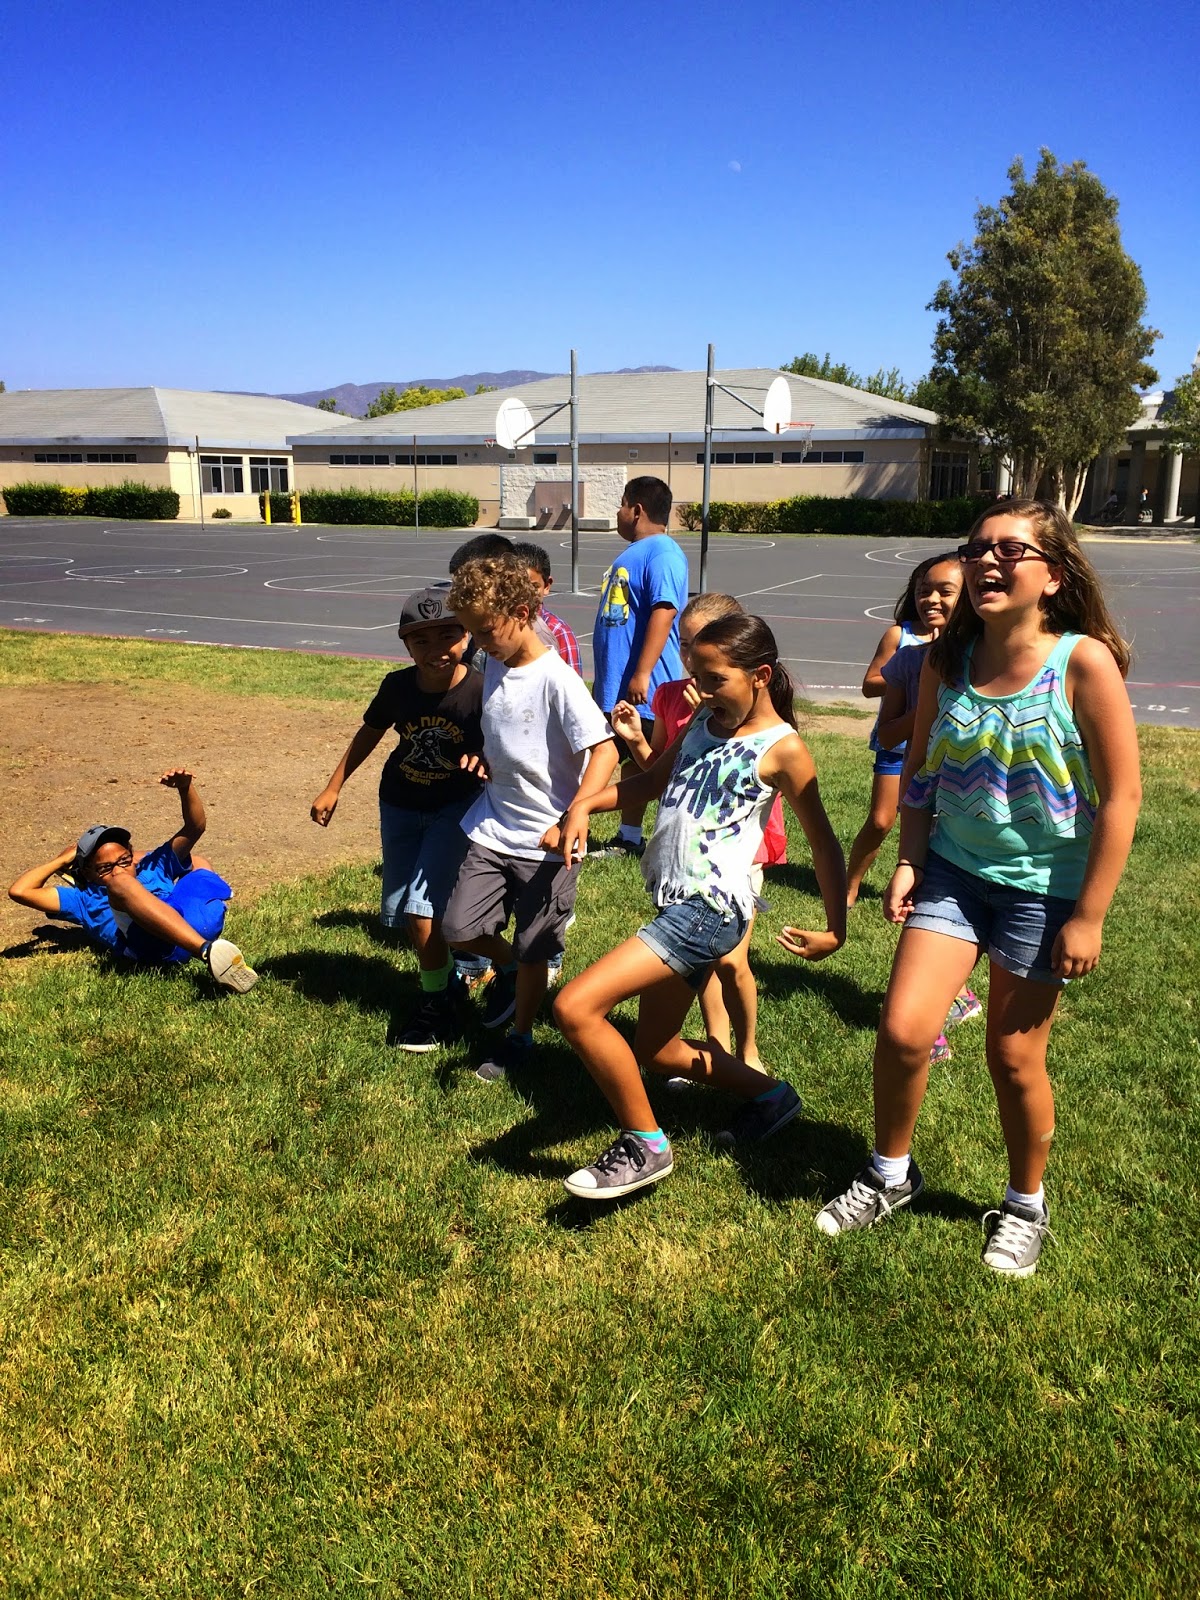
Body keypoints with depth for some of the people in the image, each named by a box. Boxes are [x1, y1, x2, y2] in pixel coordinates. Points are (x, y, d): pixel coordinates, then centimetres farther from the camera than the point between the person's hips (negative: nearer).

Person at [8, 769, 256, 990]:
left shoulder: (152, 867, 33)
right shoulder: (85, 898, 31)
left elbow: (195, 827, 24)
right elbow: (19, 891, 21)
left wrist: (185, 788, 7)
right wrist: (62, 860, 32)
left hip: (196, 923, 4)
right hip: (150, 944, -4)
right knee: (120, 883, -25)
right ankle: (208, 950, -48)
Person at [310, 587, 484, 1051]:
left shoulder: (480, 692, -25)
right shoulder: (398, 687, -13)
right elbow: (368, 734, 4)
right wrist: (333, 788, 7)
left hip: (452, 808, -4)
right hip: (400, 805, 5)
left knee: (422, 910, -15)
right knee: (402, 912, 12)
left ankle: (439, 1004, 8)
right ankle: (445, 977, 37)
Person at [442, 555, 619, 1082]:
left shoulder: (557, 680, -18)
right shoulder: (494, 670, 5)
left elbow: (605, 750, -24)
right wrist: (483, 759, 0)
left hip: (546, 841, -6)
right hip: (493, 828, 6)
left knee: (531, 953, 8)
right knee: (460, 928, 1)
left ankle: (519, 1038, 31)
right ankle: (507, 966, 33)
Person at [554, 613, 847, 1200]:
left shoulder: (782, 748, -9)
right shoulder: (702, 723, 11)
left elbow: (824, 843, -4)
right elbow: (652, 781, 23)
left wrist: (836, 931, -4)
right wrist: (584, 802, 7)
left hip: (711, 909, -9)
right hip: (676, 904, 9)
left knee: (575, 1007, -18)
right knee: (655, 1051, 20)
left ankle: (645, 1146, -1)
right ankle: (770, 1096, 41)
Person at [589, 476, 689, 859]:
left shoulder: (662, 553, -15)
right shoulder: (632, 554, 17)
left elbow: (664, 612, -25)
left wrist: (642, 674, -29)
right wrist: (605, 679, 25)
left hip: (645, 688, -10)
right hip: (617, 684, 10)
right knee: (631, 760, 16)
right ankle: (628, 838, 25)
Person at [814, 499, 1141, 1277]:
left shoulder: (1083, 661, -17)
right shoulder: (947, 661, -3)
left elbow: (1121, 795, -14)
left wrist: (1089, 916, -14)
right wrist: (908, 862, -1)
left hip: (1041, 888, -3)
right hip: (953, 870, 4)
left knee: (1015, 1055, 8)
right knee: (902, 1030, -3)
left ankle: (1026, 1206, 35)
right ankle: (891, 1174, 25)